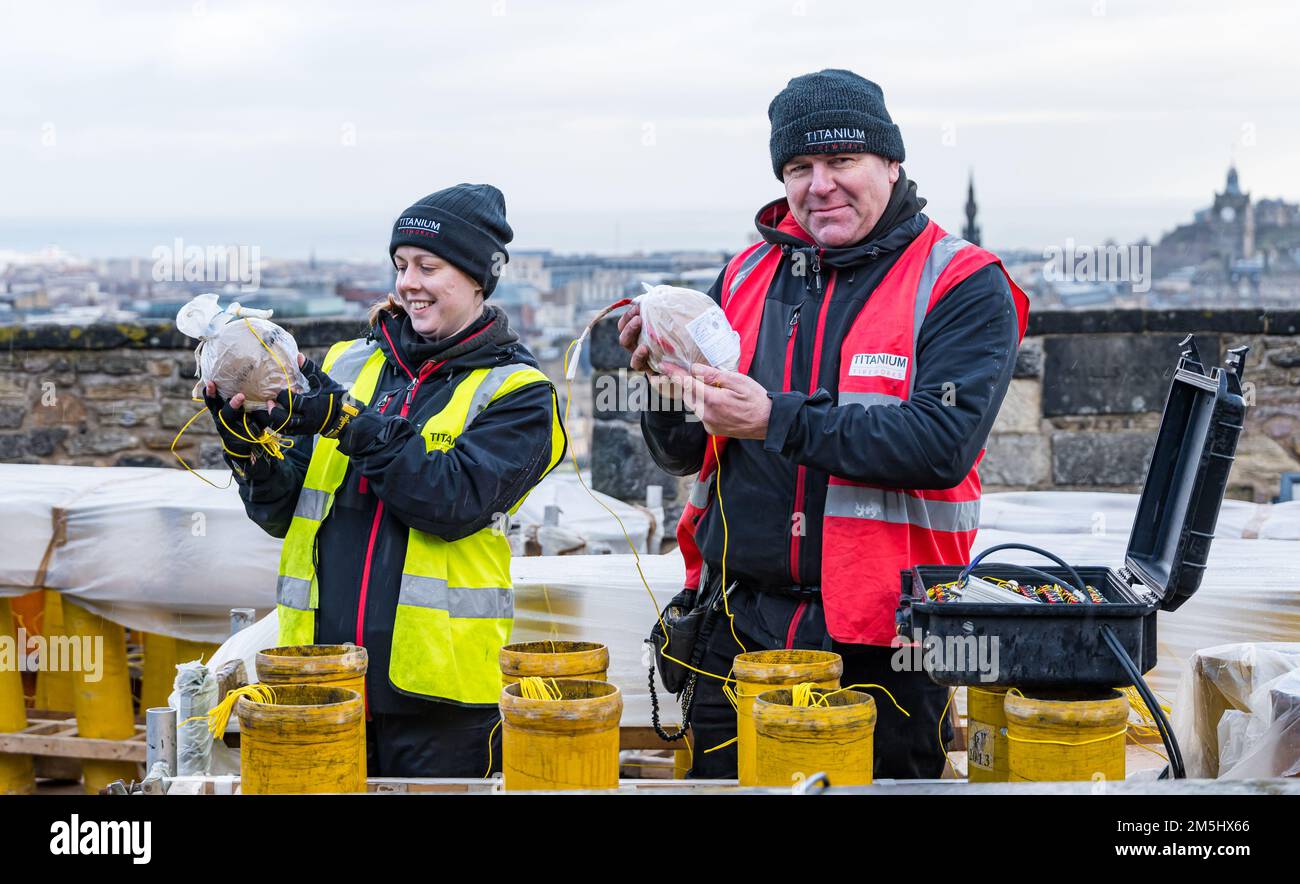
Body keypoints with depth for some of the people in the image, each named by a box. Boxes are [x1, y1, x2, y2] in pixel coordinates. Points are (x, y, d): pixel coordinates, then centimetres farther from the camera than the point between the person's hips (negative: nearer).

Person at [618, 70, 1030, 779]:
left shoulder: (965, 287, -4)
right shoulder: (748, 275, 10)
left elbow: (943, 441, -20)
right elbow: (683, 456, 12)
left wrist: (777, 420, -22)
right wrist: (666, 383, -10)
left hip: (881, 643, -4)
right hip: (739, 630, 4)